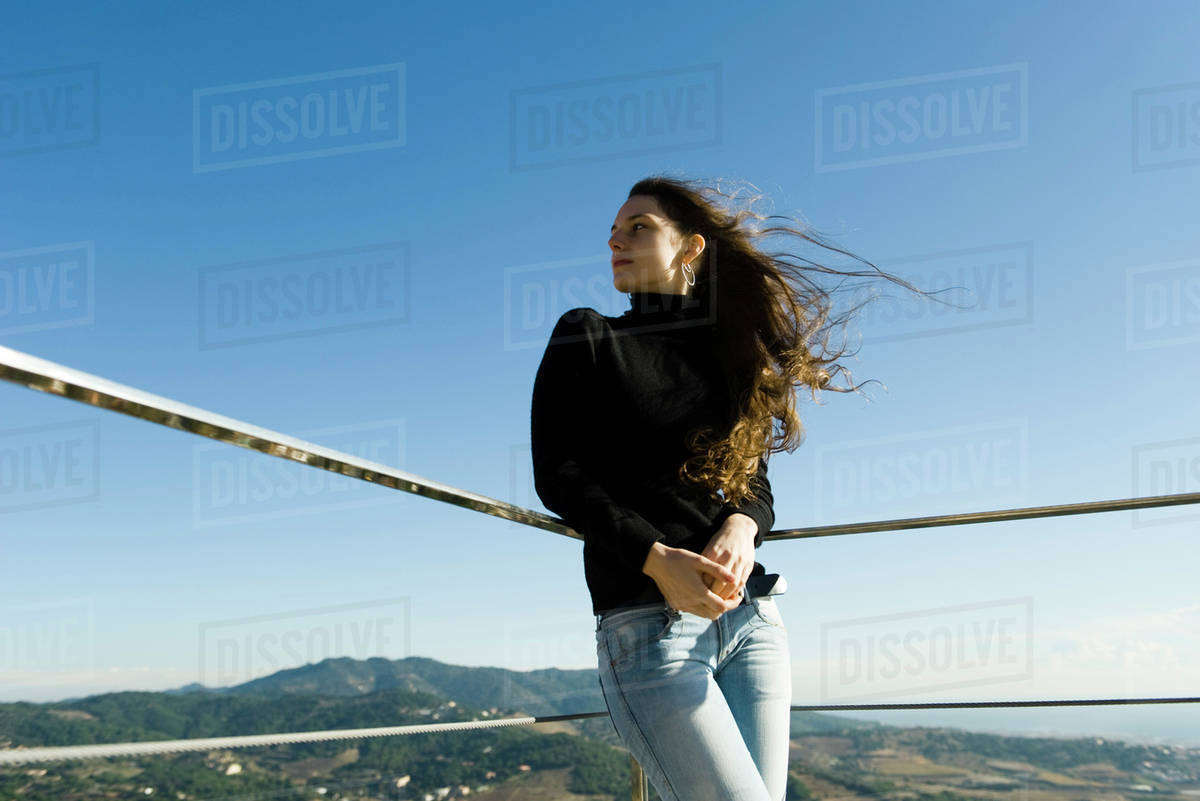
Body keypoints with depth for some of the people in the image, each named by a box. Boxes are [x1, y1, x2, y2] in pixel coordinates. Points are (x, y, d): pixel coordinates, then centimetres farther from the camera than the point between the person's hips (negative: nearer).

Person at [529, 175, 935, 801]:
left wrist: (741, 527, -11)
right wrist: (656, 558, -16)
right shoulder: (586, 337, 6)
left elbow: (756, 482, 14)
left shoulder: (734, 354, 17)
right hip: (647, 624, -4)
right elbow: (558, 475, -2)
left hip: (750, 615, 4)